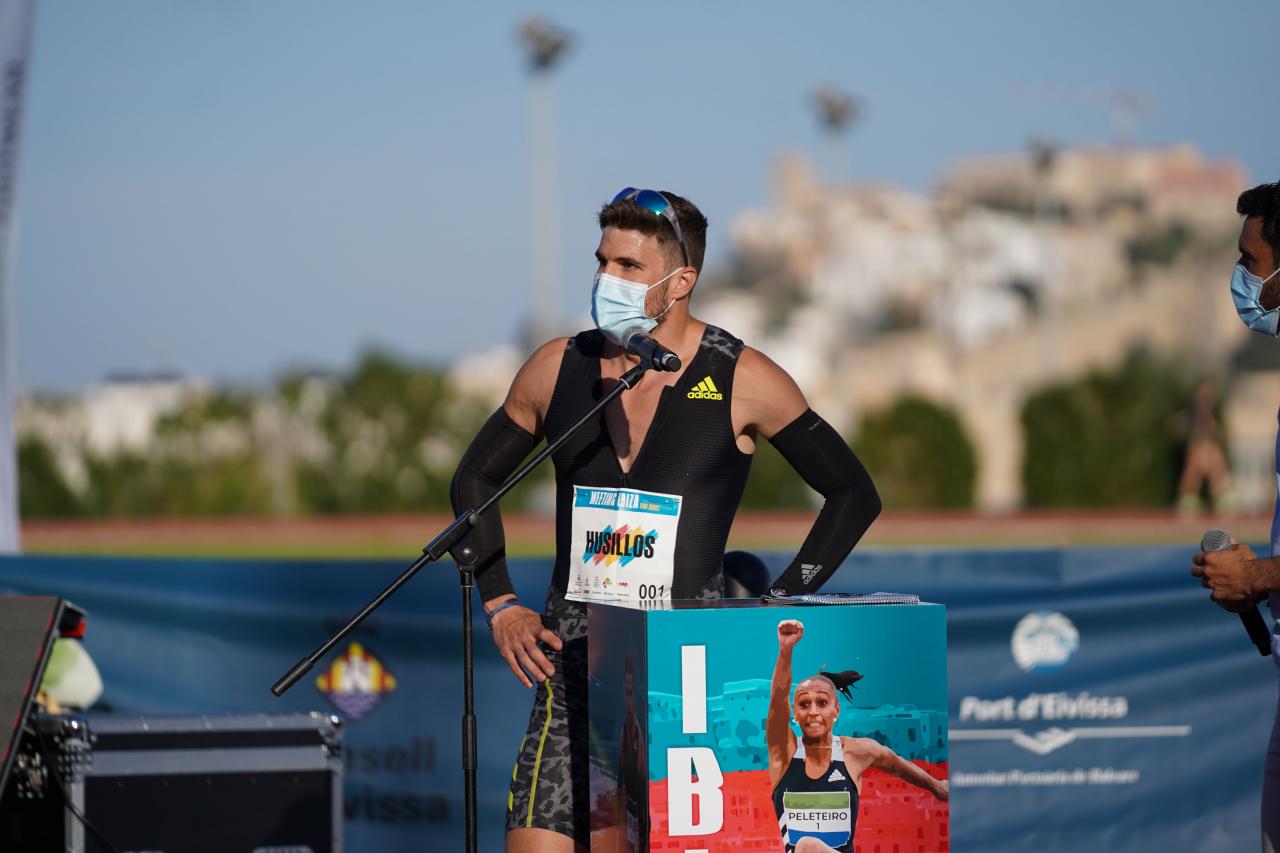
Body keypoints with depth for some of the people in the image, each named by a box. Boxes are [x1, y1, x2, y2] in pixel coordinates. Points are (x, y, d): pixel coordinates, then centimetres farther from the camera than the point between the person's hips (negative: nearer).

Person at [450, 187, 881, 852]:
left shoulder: (740, 381, -2)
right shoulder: (558, 368, 7)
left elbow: (853, 494, 6)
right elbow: (475, 479, 21)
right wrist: (500, 606, 11)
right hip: (575, 663, 2)